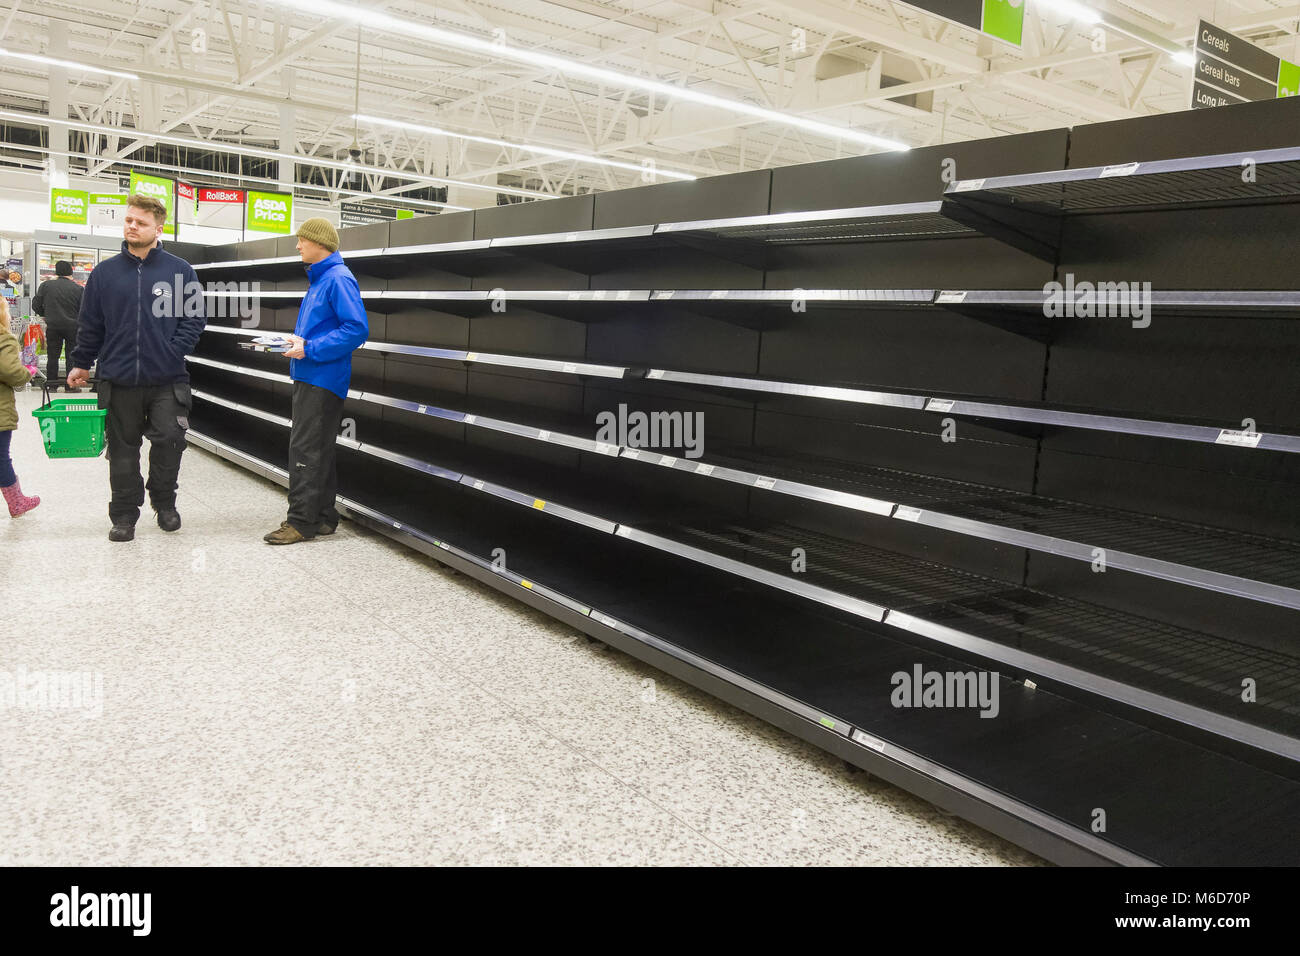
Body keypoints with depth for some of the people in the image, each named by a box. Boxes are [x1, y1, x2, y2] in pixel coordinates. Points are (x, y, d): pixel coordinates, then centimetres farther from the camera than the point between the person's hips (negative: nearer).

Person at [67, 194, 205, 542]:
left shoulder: (180, 271, 1)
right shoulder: (105, 272, 6)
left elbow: (193, 319, 1)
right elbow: (90, 324, 11)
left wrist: (173, 351, -10)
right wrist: (81, 364, 11)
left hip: (167, 381, -1)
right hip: (118, 380, 2)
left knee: (169, 441, -5)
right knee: (123, 449, 9)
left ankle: (164, 501, 20)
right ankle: (124, 514, 21)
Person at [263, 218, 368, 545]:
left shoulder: (338, 279, -14)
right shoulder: (318, 279, 17)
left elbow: (357, 329, -22)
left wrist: (309, 349, -21)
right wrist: (296, 342, 8)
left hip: (322, 380, -10)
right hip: (310, 378, 10)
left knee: (306, 450, -8)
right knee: (318, 450, 13)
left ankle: (301, 521, -3)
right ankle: (323, 517, 20)